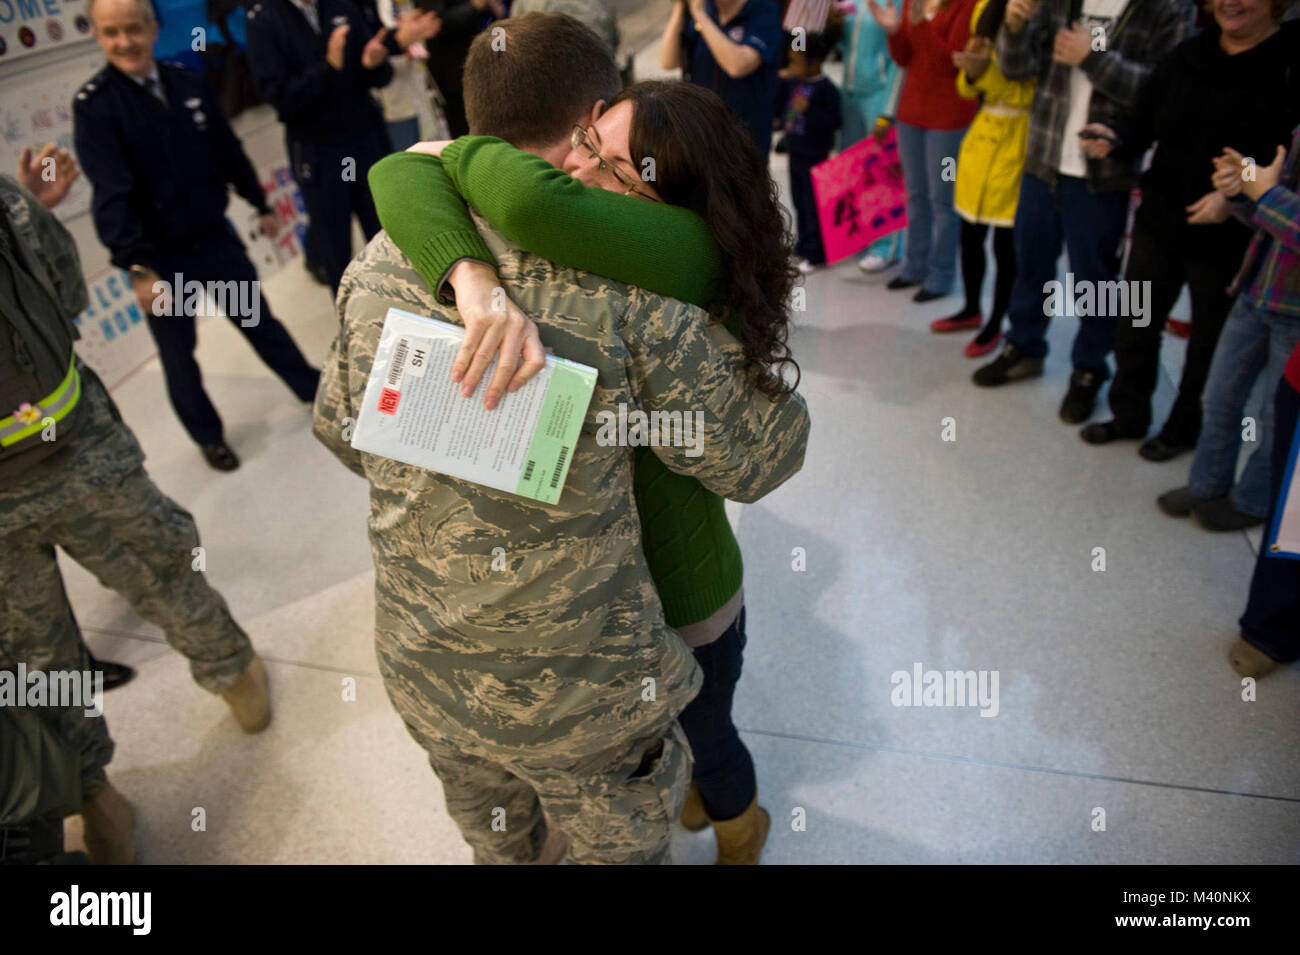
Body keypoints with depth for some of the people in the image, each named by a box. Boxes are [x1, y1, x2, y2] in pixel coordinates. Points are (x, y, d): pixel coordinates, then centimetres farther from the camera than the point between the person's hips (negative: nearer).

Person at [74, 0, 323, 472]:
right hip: (160, 257, -3)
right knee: (178, 354, 11)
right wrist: (138, 267, -30)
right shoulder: (93, 105, -14)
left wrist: (260, 203, 19)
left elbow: (228, 151, 12)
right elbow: (112, 192, -23)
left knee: (259, 321, 17)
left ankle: (316, 390, 36)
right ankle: (209, 436, 30)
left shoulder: (190, 83, 0)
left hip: (215, 237, 3)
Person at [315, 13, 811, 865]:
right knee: (622, 844, 26)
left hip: (418, 667, 5)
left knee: (495, 840, 34)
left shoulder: (379, 262, -7)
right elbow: (755, 458, -14)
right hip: (575, 690, -4)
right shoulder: (624, 289, -23)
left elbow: (339, 429, 8)